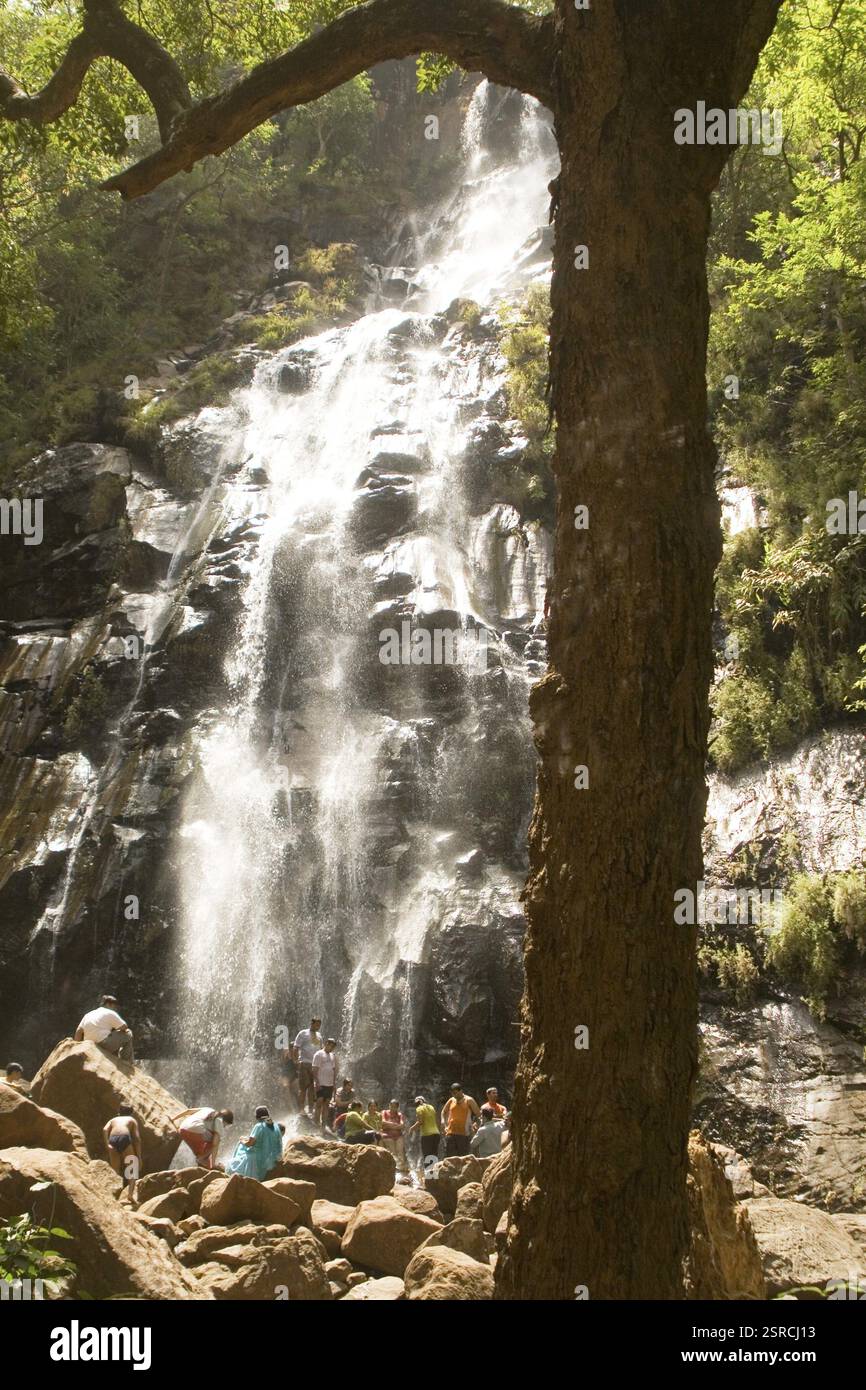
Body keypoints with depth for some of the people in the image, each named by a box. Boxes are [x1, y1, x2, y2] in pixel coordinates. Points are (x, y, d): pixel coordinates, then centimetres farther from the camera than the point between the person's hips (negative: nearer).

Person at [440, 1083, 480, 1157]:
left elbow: (478, 1114, 1)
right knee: (449, 1156, 1)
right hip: (450, 1132, 4)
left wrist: (473, 1124, -10)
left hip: (463, 1133, -4)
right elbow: (444, 1111, 26)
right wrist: (443, 1122, 10)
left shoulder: (468, 1100, -1)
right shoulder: (451, 1101, 10)